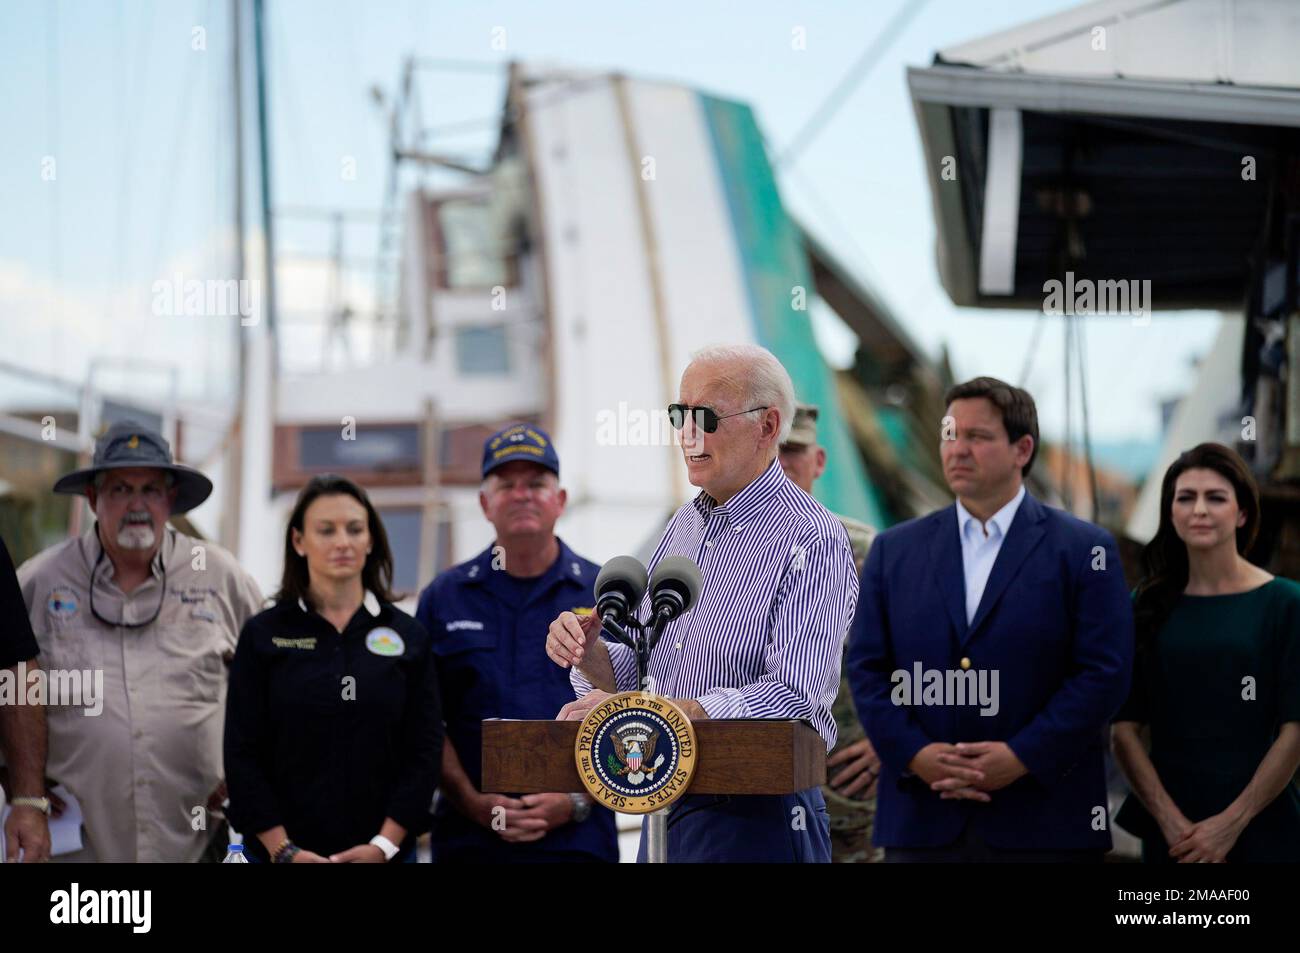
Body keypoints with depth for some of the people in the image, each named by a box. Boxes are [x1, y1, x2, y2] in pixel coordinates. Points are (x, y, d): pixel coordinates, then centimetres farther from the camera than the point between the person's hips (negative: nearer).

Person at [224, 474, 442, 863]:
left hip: (385, 853, 1)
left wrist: (384, 845, -8)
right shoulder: (262, 635, 3)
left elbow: (424, 749, 2)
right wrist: (284, 849, -10)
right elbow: (243, 754, -1)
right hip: (282, 852, -1)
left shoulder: (409, 637, 6)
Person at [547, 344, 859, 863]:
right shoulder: (685, 526, 11)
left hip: (758, 821, -7)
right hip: (666, 814, 7)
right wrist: (590, 654, -8)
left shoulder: (813, 540, -13)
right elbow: (636, 674, 15)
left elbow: (794, 698, -23)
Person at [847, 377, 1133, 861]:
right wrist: (915, 754, -9)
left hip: (1043, 822, -2)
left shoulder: (1084, 549, 2)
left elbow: (1104, 672, -6)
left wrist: (1023, 757, -14)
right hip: (922, 819, 2)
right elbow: (867, 668, 7)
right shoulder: (894, 549, 11)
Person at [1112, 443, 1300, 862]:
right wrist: (1172, 822, -11)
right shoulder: (1146, 607, 3)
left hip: (1262, 828, -2)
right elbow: (1123, 729, -1)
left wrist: (1231, 824, -13)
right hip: (1169, 831, 2)